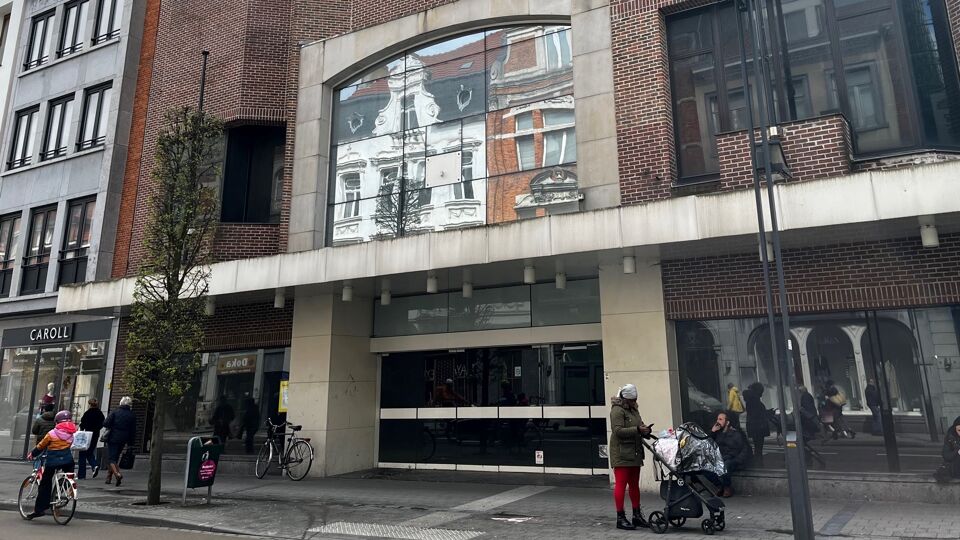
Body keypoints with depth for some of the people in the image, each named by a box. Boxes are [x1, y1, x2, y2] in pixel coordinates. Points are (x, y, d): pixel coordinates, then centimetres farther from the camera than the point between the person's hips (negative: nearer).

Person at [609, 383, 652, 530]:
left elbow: (640, 425, 23)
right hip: (621, 454, -9)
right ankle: (620, 518, 1)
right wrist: (637, 430, -24)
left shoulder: (634, 410, 17)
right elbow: (618, 431, -20)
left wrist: (645, 430, 0)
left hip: (634, 454, 9)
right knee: (621, 484, -5)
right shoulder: (617, 411, -11)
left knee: (634, 485, 14)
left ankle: (637, 515, 22)